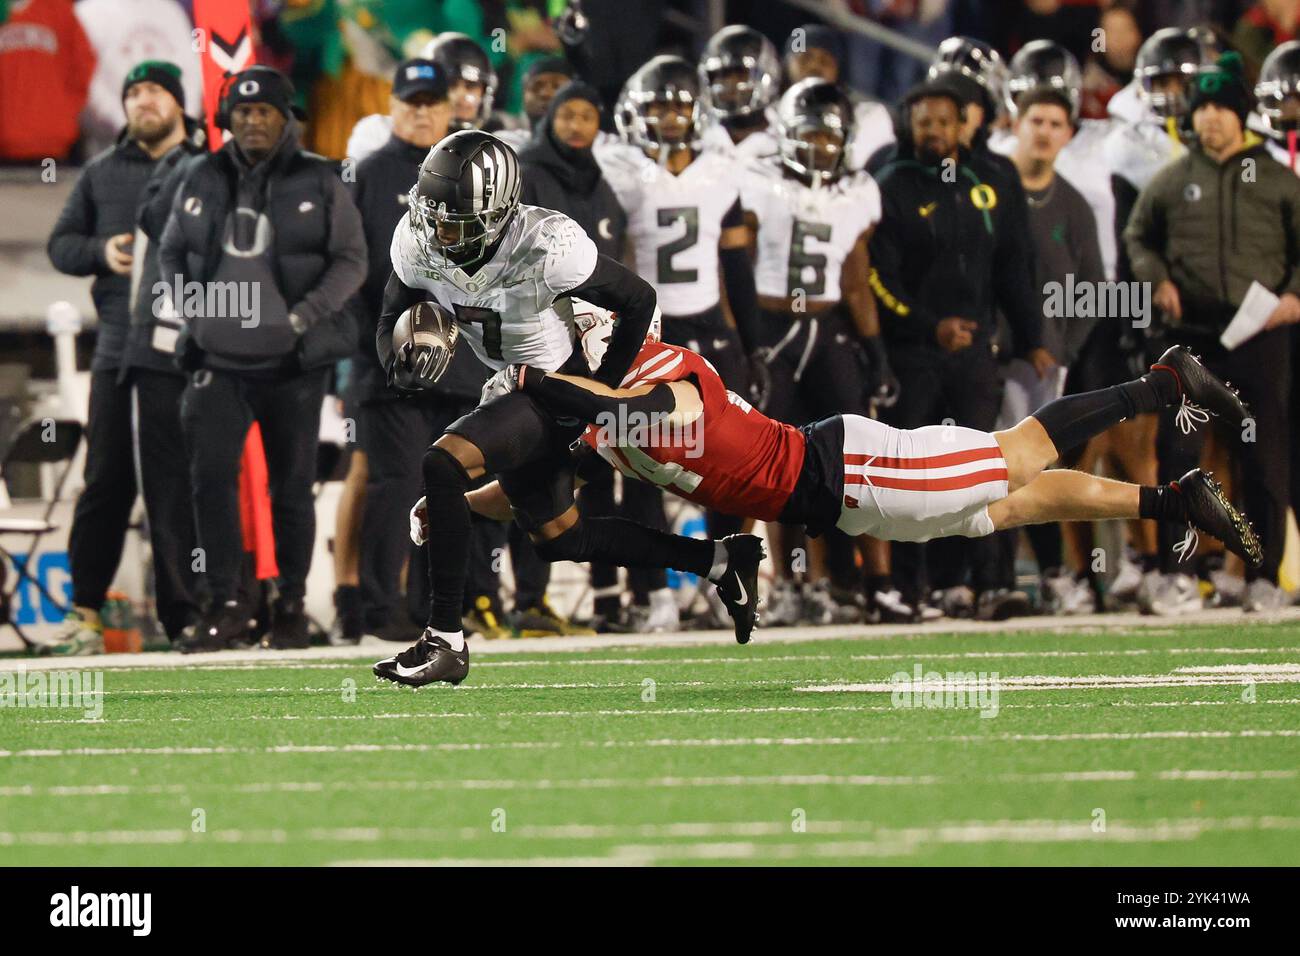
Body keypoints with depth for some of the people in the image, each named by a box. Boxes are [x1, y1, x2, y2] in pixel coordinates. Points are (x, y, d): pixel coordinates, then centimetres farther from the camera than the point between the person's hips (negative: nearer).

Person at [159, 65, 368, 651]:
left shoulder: (319, 183, -1)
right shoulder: (203, 180, 6)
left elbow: (350, 260, -2)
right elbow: (172, 253, 15)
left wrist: (304, 316, -14)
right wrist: (191, 310, -1)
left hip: (292, 361, -2)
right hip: (219, 359, 2)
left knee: (292, 487, 6)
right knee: (211, 476, -9)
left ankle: (291, 607, 17)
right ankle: (223, 607, -3)